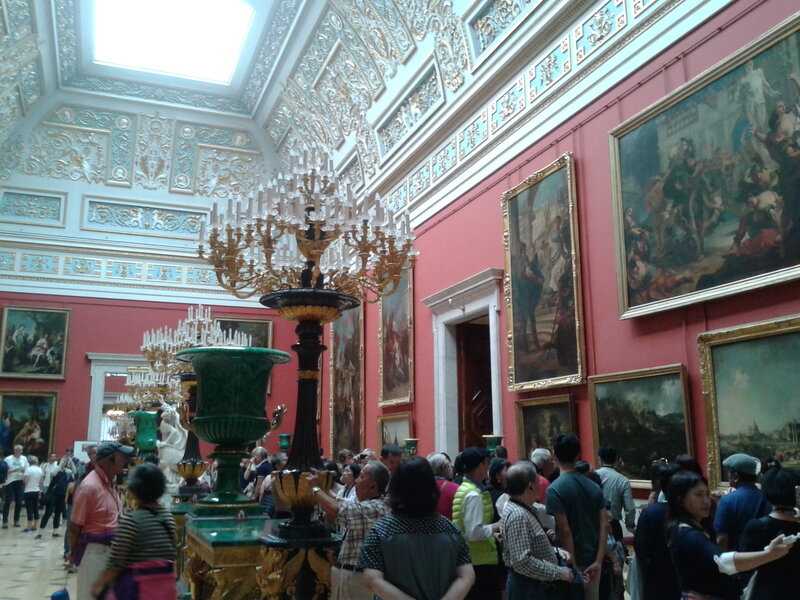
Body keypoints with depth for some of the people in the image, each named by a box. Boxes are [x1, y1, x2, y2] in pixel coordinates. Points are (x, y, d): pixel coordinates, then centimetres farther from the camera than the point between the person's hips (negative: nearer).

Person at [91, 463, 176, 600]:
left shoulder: (131, 519, -17)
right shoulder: (168, 516, 2)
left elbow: (116, 562, -14)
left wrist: (100, 583, 2)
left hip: (137, 587, -6)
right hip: (165, 585, 6)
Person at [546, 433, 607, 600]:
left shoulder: (554, 489, -15)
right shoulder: (593, 486, 4)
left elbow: (565, 531, -19)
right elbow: (604, 525, -2)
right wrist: (598, 561, -4)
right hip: (592, 560, 6)